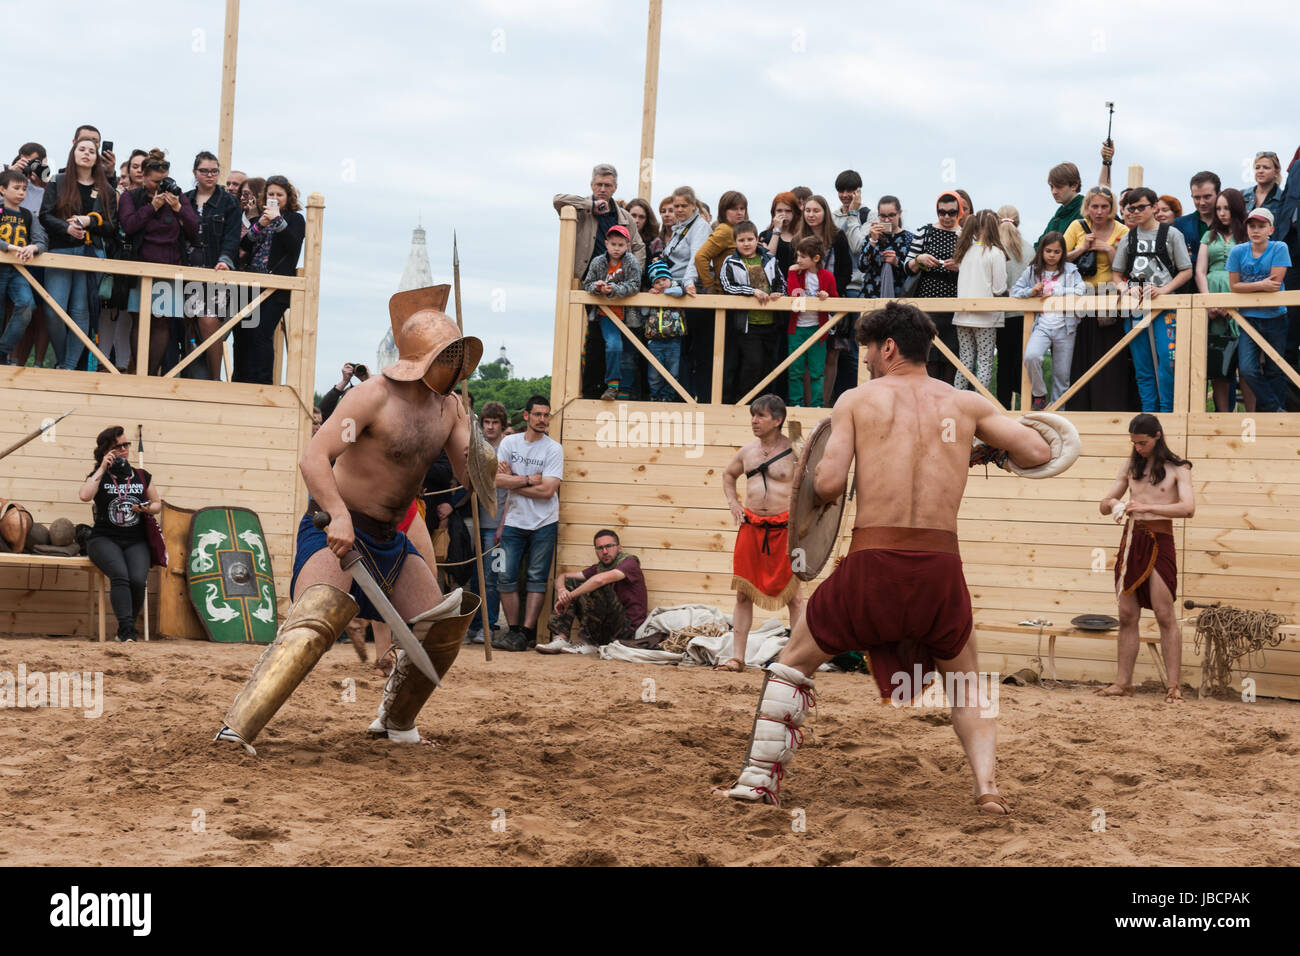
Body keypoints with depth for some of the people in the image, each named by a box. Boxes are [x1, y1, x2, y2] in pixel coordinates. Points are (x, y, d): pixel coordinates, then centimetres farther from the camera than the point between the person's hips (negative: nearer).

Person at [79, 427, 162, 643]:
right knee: (120, 575, -32)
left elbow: (157, 504, 23)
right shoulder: (99, 477, 6)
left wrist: (147, 508, -1)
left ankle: (126, 630, -6)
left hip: (136, 542, 2)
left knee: (138, 579, -26)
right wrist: (102, 469, -10)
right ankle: (127, 631, -36)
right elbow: (84, 495, -15)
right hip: (105, 539, -2)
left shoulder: (142, 477, 14)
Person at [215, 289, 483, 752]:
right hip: (335, 531, -8)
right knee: (314, 625, -29)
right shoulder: (373, 396, -18)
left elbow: (473, 476, 4)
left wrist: (478, 443, -19)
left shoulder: (449, 406, 5)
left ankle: (395, 722, 32)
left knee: (444, 627, 11)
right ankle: (236, 729, -33)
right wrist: (338, 515, -41)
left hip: (388, 540, 8)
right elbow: (313, 458, -26)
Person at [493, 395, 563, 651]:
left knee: (537, 579, -2)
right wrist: (530, 480, -12)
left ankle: (527, 633, -2)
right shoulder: (509, 443, 4)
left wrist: (513, 482, -8)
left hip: (543, 524, -2)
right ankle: (514, 630, 6)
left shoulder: (553, 449, -4)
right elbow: (498, 479, -6)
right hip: (514, 522, 2)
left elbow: (547, 490, -13)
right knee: (506, 577, -1)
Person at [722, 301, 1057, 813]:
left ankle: (759, 778, 18)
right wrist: (984, 446, 27)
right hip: (941, 566, 2)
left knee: (794, 660, 21)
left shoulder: (857, 399, 7)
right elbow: (1040, 454, 8)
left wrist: (816, 478, 19)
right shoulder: (965, 404, 12)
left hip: (873, 564, -2)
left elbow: (828, 485, -5)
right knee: (966, 686, 25)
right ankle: (987, 785, 4)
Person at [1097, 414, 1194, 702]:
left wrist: (1147, 507, -24)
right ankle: (1122, 682, 8)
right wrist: (1112, 503, -7)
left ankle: (1174, 686, -6)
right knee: (1127, 616, 5)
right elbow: (1104, 505, 18)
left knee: (1165, 616, -7)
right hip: (1130, 539, 5)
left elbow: (1188, 508, -15)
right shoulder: (1131, 466, 14)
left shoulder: (1177, 469, 0)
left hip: (1159, 542, -5)